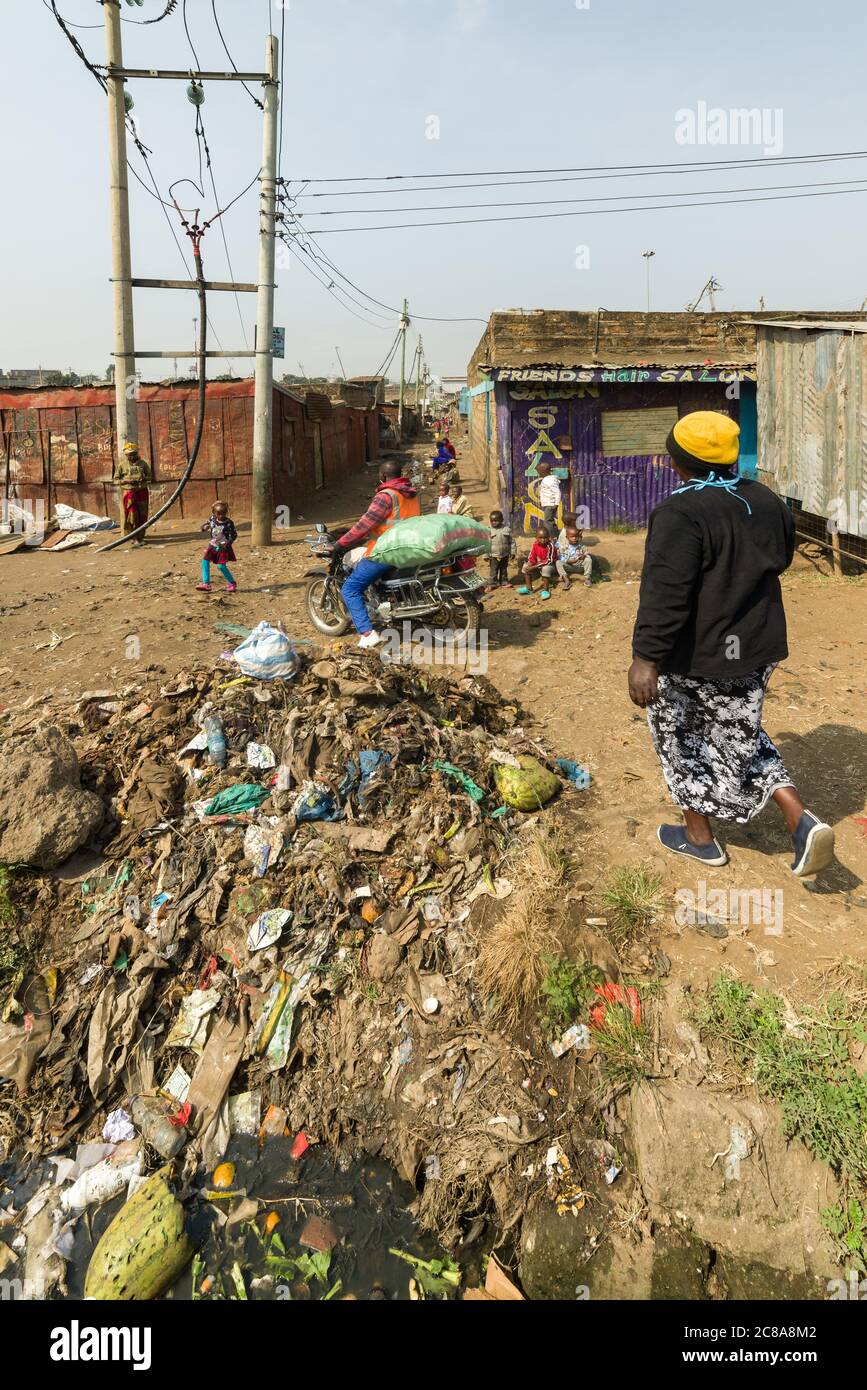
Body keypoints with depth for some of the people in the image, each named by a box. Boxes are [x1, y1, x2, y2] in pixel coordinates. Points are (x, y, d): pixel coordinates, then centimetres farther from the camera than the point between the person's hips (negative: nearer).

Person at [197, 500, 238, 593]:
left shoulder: (229, 523, -16)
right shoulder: (212, 519, -4)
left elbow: (234, 535, -7)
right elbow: (204, 526, 11)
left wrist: (227, 543, -20)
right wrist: (203, 527, -14)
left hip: (223, 547, -5)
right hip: (213, 546, 5)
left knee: (221, 566, -12)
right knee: (205, 561, -6)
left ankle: (232, 583, 8)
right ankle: (206, 584, 0)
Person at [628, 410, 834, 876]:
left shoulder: (681, 513, -21)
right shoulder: (765, 502, 3)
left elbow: (665, 593, -29)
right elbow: (780, 558, 19)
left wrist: (645, 657, -29)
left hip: (693, 657, -7)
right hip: (755, 650, 7)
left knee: (680, 738, 15)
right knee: (740, 735, 22)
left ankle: (699, 836, 28)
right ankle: (801, 820, 8)